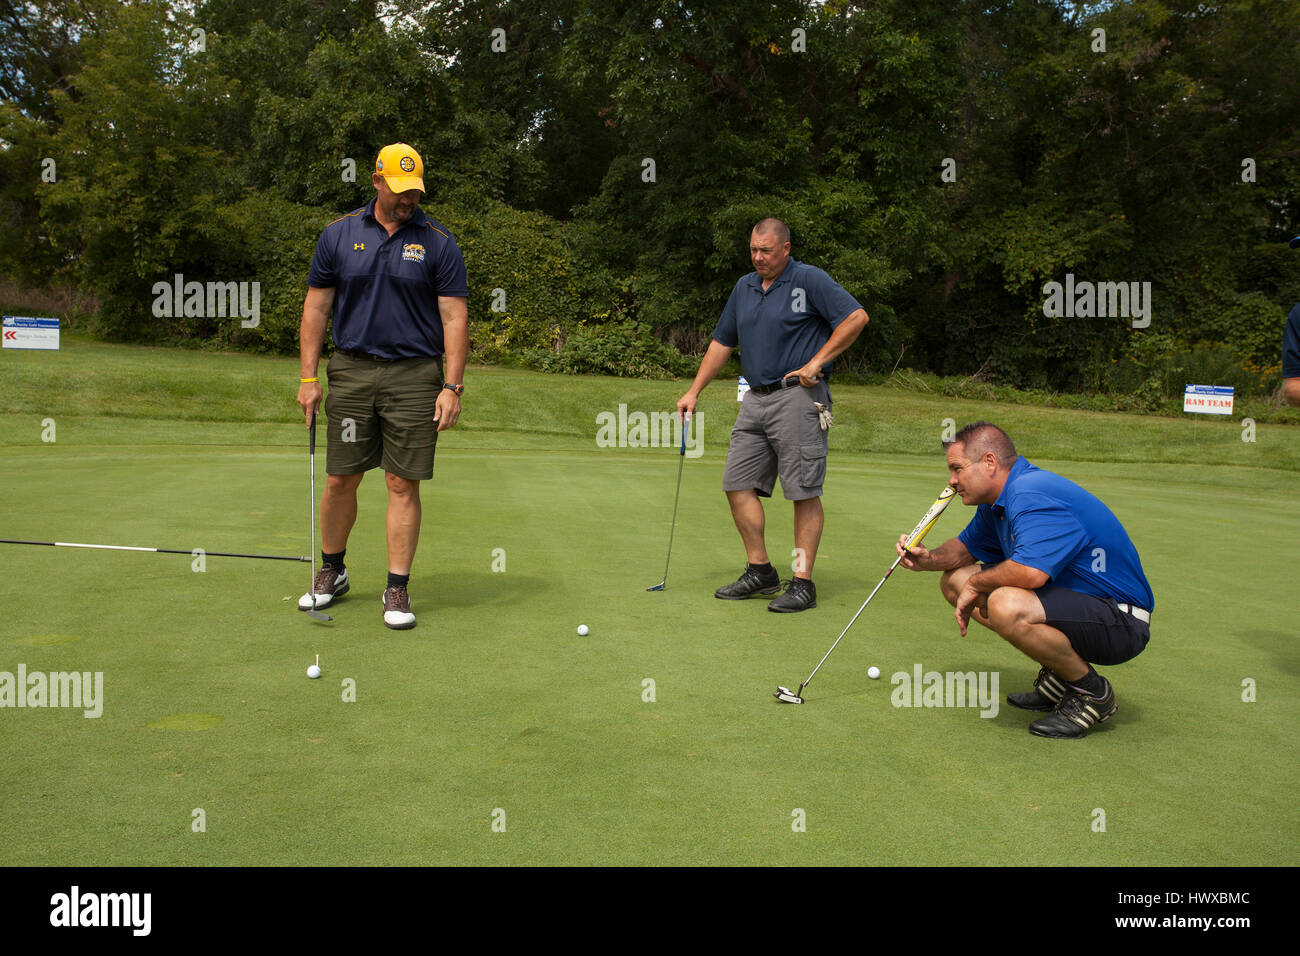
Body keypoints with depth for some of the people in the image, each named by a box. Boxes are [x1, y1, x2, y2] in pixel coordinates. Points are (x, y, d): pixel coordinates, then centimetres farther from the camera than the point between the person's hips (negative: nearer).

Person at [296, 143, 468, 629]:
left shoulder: (438, 242, 0)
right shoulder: (338, 235, 6)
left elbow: (454, 316, -2)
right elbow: (316, 306, 8)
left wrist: (452, 386, -10)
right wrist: (308, 377, 2)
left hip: (414, 376, -2)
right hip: (351, 371, 2)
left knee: (403, 485, -1)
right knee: (339, 479, 7)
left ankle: (397, 589, 9)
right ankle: (332, 571, 27)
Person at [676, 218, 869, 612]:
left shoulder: (810, 280, -4)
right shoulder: (744, 287, 16)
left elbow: (856, 316, -10)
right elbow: (722, 342, 21)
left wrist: (817, 361, -13)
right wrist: (694, 391, 15)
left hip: (797, 397, -7)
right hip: (755, 399, 7)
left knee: (804, 492, -4)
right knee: (738, 484, 3)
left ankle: (803, 582, 2)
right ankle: (760, 571, 14)